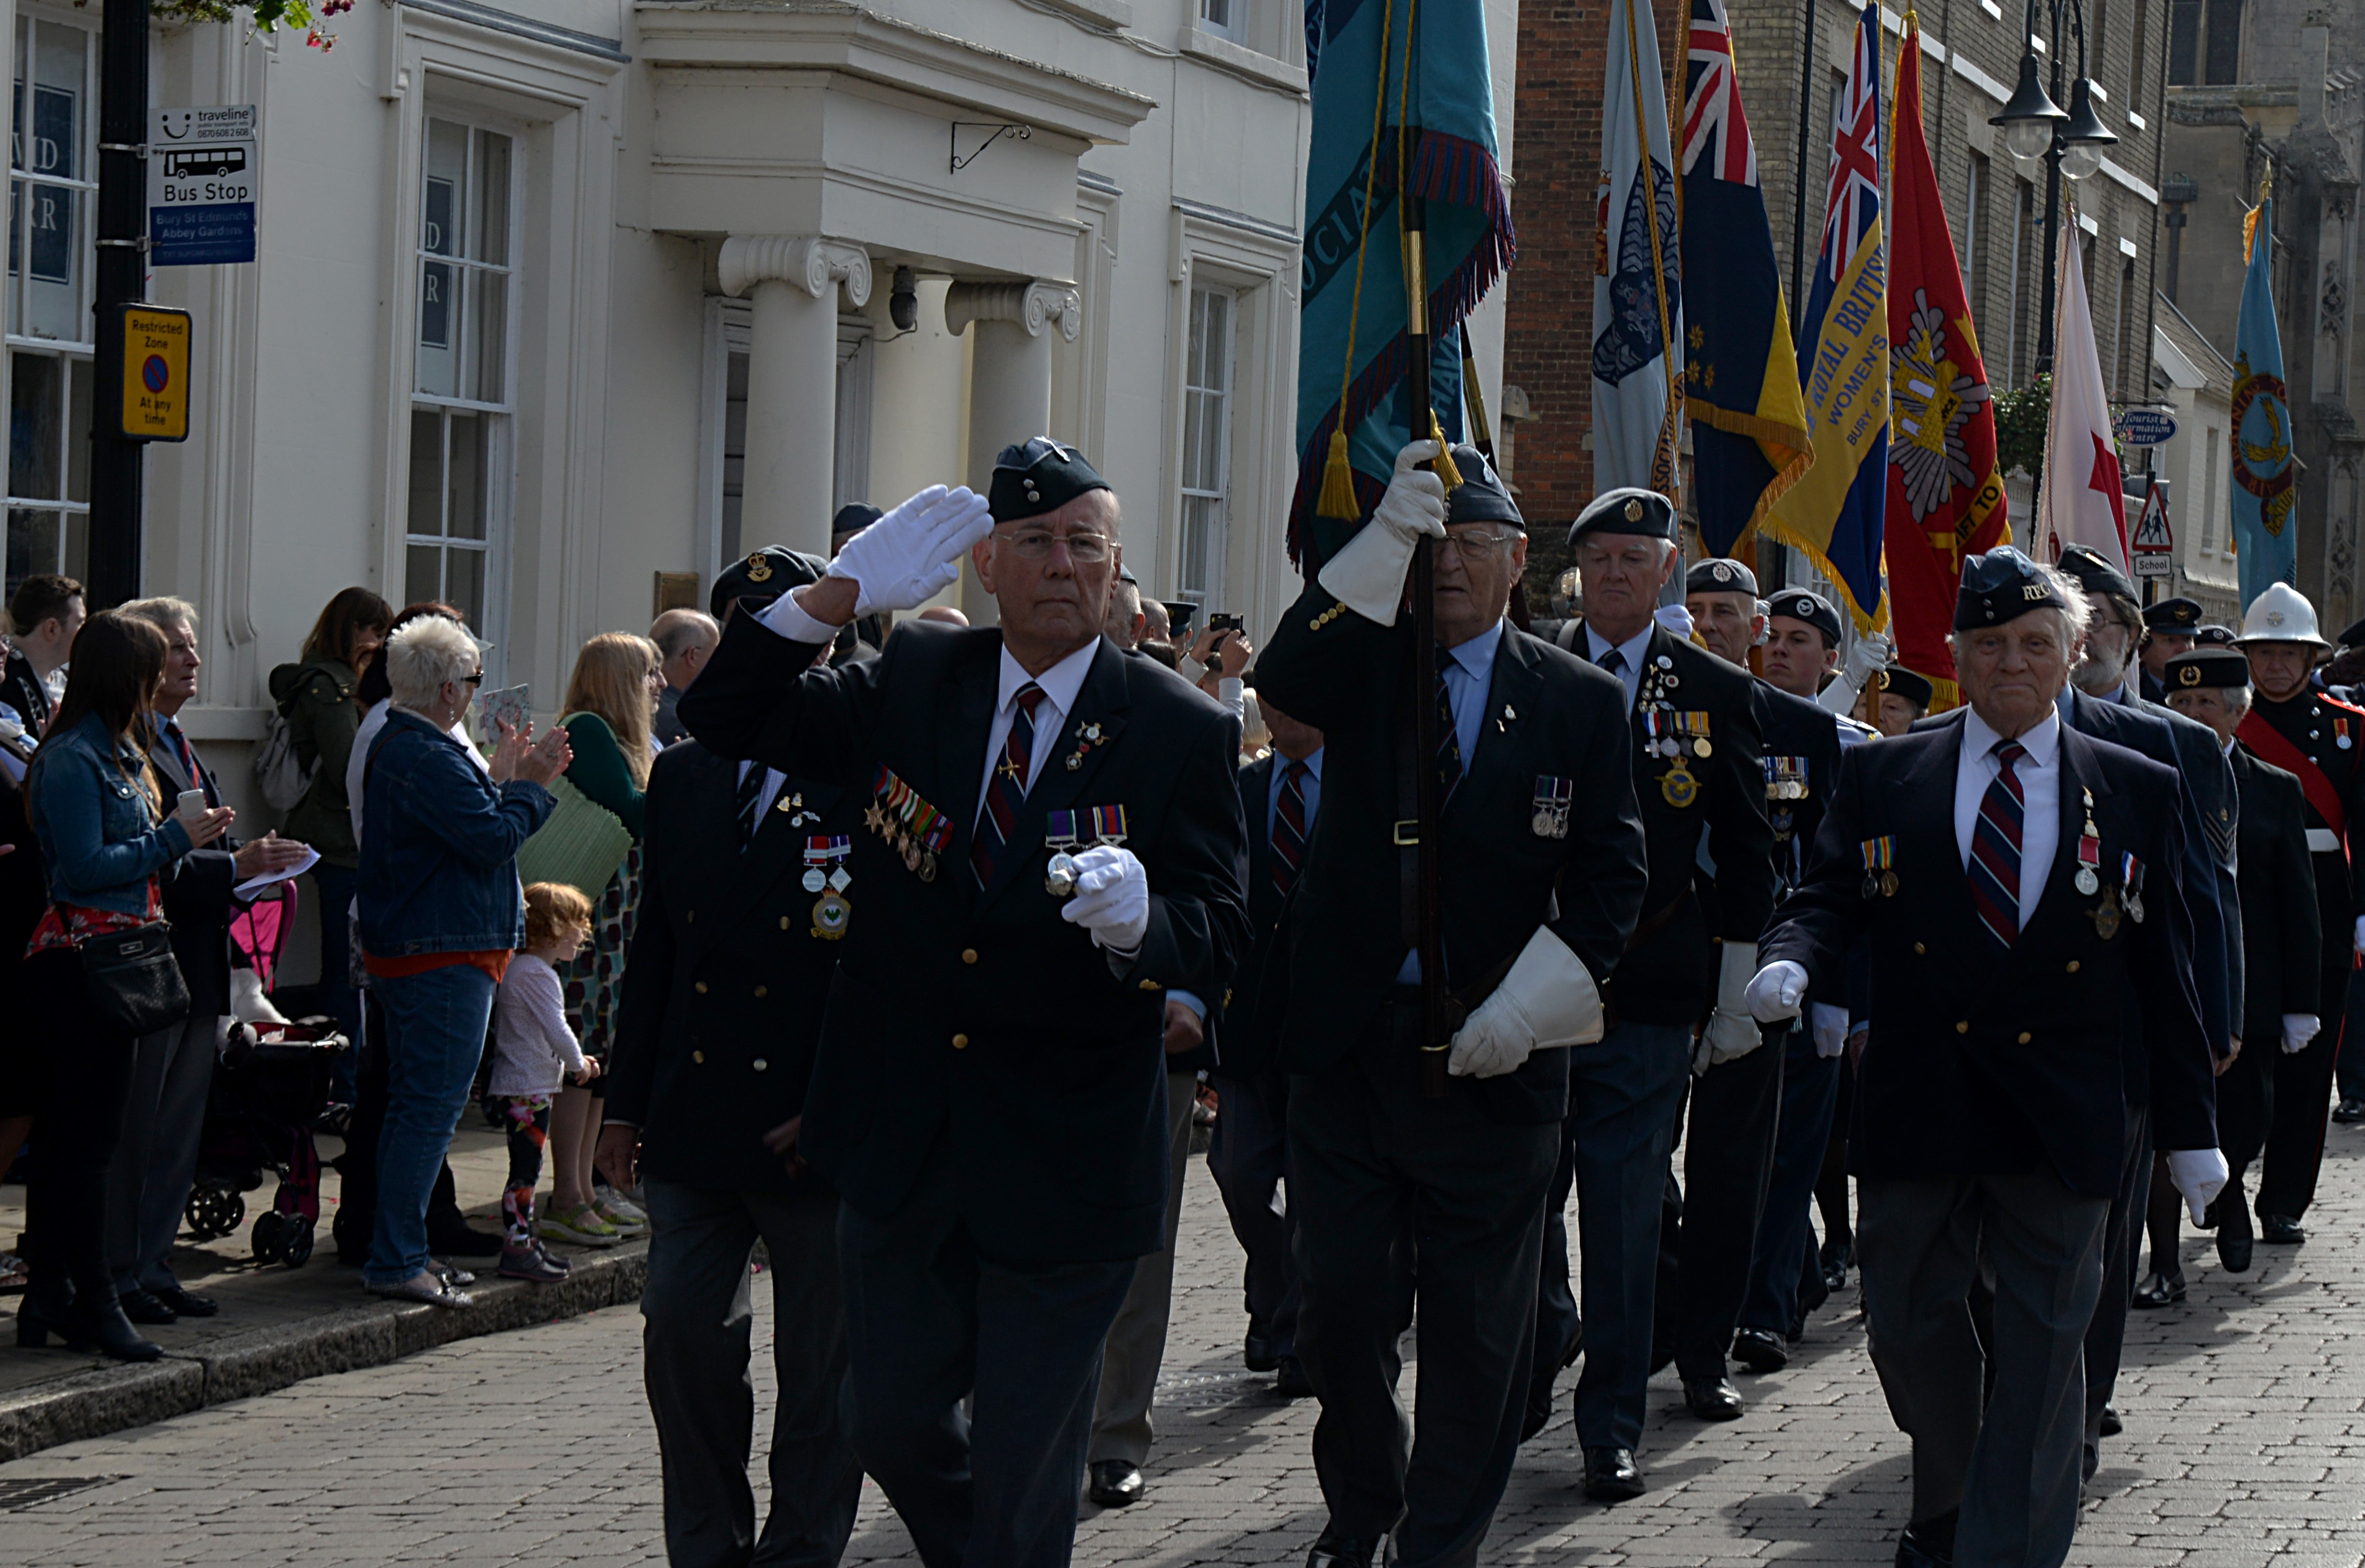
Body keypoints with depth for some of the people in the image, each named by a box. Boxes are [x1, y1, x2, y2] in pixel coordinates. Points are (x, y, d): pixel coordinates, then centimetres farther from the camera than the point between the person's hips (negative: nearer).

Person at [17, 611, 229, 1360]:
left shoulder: (119, 753, 18)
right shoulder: (71, 760, -13)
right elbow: (84, 867, -18)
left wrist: (192, 839, 10)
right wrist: (174, 839, -12)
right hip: (79, 960, -10)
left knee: (69, 1133, 10)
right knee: (88, 1135, -7)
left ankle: (48, 1298, 13)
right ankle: (94, 1303, -4)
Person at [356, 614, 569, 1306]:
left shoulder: (394, 745, 15)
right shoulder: (427, 757, -20)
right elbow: (492, 838, -22)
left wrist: (505, 780, 13)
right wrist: (528, 784, -8)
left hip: (403, 954, 11)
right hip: (443, 956, -11)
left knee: (413, 1105, 17)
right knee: (431, 1108, -8)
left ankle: (395, 1254, 22)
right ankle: (396, 1262, -7)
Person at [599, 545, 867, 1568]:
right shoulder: (683, 778, 11)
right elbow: (653, 950, 15)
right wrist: (626, 1103, 12)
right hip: (697, 1123, 4)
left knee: (819, 1364, 5)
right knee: (681, 1333, 2)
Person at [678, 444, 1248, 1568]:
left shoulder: (1182, 733, -6)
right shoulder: (913, 683, 4)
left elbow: (1216, 934, -11)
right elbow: (724, 719, 4)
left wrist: (1138, 922, -35)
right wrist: (842, 591, -9)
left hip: (1064, 1162, -3)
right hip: (900, 1139, 3)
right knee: (896, 1432, 15)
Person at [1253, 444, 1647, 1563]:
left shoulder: (1581, 702, 4)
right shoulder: (1363, 665, 6)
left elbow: (1611, 876, 0)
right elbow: (1280, 682, -18)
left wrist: (1523, 1006, -12)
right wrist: (1384, 542, -25)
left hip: (1491, 1059, -1)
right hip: (1349, 1042, 1)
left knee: (1476, 1335, 4)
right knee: (1340, 1312, 8)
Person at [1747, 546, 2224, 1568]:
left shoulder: (2138, 791, 6)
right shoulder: (1881, 775, 7)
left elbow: (2164, 970, 6)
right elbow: (1830, 896, 3)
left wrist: (2188, 1128, 5)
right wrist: (1791, 961, -21)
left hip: (2063, 1125, -1)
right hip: (1915, 1109, 1)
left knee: (2043, 1350, 1)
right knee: (1909, 1328, 10)